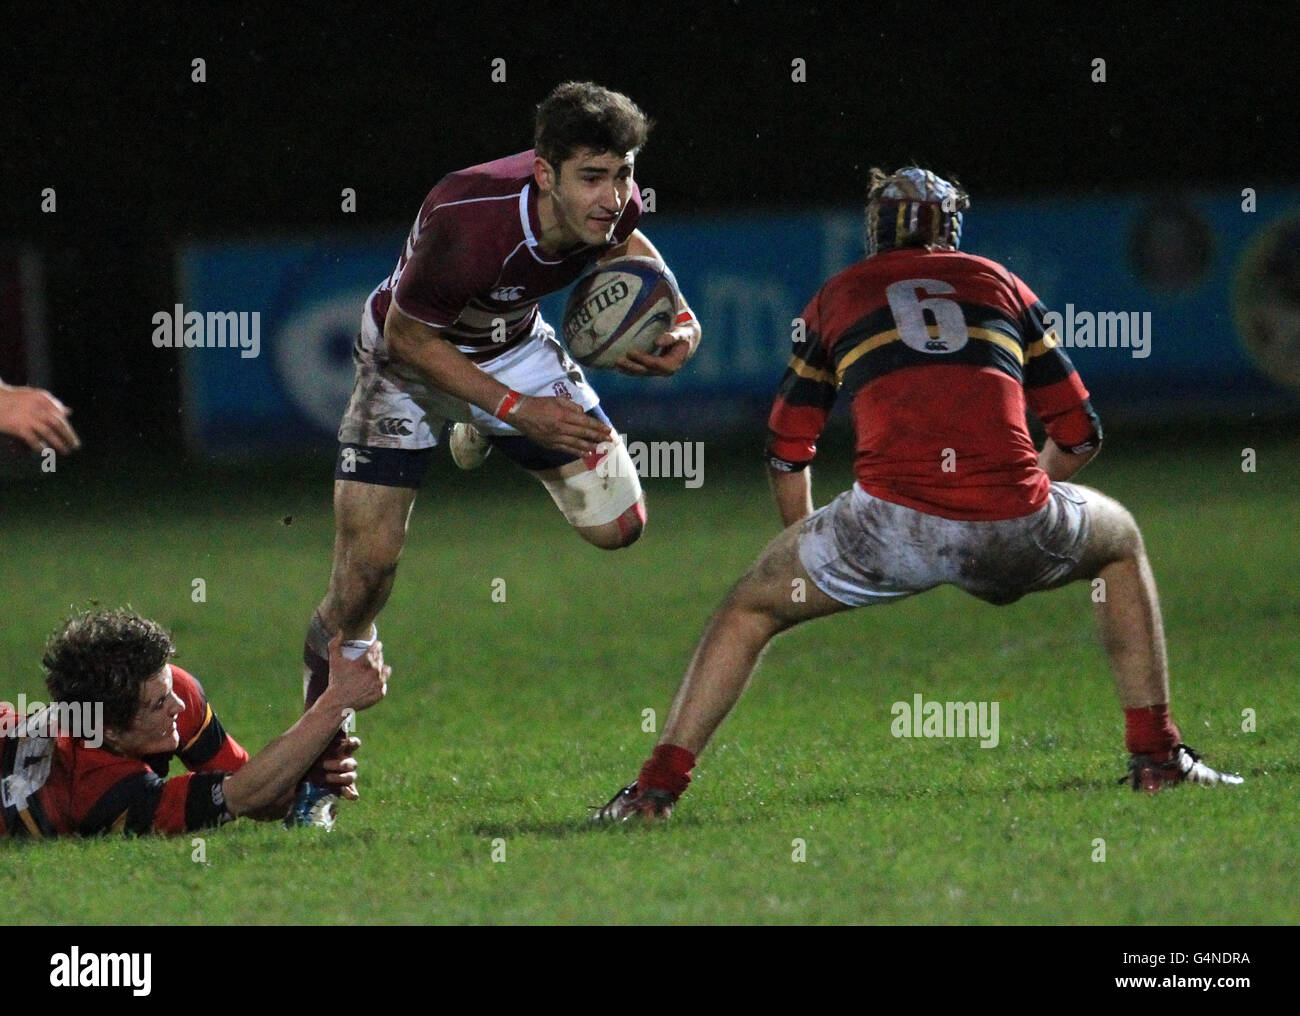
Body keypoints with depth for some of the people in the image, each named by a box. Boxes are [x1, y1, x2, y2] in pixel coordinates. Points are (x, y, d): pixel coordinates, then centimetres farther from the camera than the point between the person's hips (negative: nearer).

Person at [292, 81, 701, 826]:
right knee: (365, 573, -14)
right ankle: (315, 775, 6)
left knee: (618, 524, -3)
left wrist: (681, 321, -14)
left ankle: (481, 436, 29)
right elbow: (406, 337, -26)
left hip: (516, 347, 5)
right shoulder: (467, 227, -42)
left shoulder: (612, 200, -24)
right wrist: (516, 409, -29)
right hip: (413, 360, -5)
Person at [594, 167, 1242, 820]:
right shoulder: (999, 284, 25)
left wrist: (802, 539, 47)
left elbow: (786, 452, 30)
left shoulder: (836, 298, 24)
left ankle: (658, 784, 9)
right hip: (1012, 526, 1)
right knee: (1120, 542, 33)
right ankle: (1156, 756, 28)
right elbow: (1080, 434, 29)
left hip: (892, 521, -1)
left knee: (750, 609, 23)